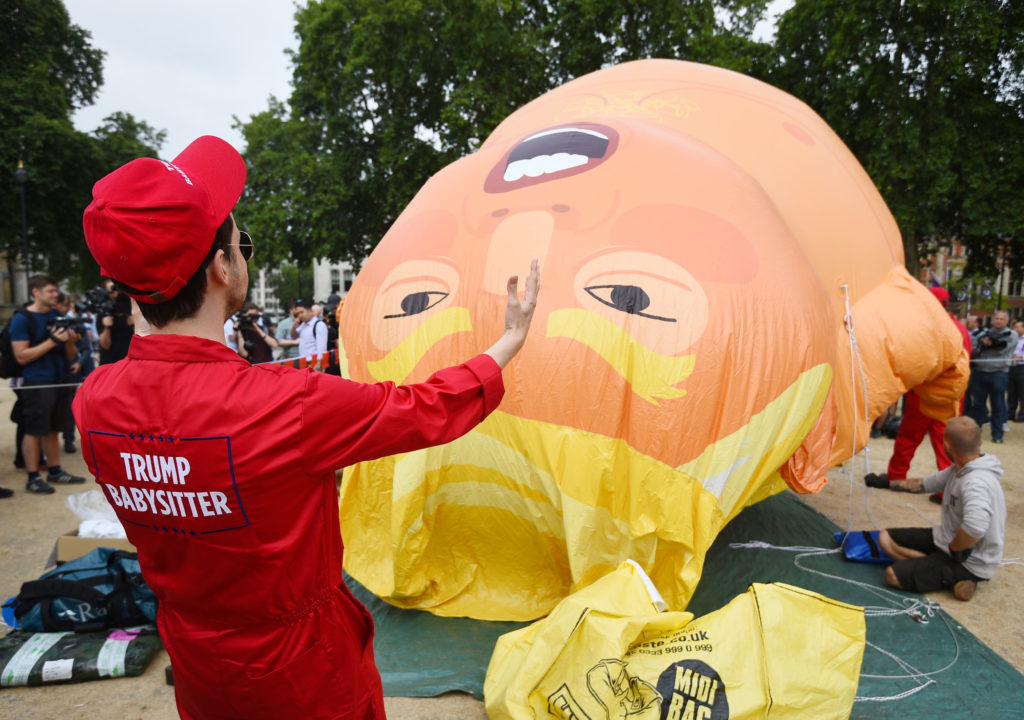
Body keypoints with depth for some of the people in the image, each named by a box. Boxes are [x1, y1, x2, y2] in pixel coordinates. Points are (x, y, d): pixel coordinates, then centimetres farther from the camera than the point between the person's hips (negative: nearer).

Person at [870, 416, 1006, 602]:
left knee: (893, 575, -17)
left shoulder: (977, 482, -32)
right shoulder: (959, 469, 1)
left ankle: (960, 578, -4)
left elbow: (975, 526, -47)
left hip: (970, 563, -10)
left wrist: (954, 549, -29)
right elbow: (925, 484, 17)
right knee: (885, 538, 6)